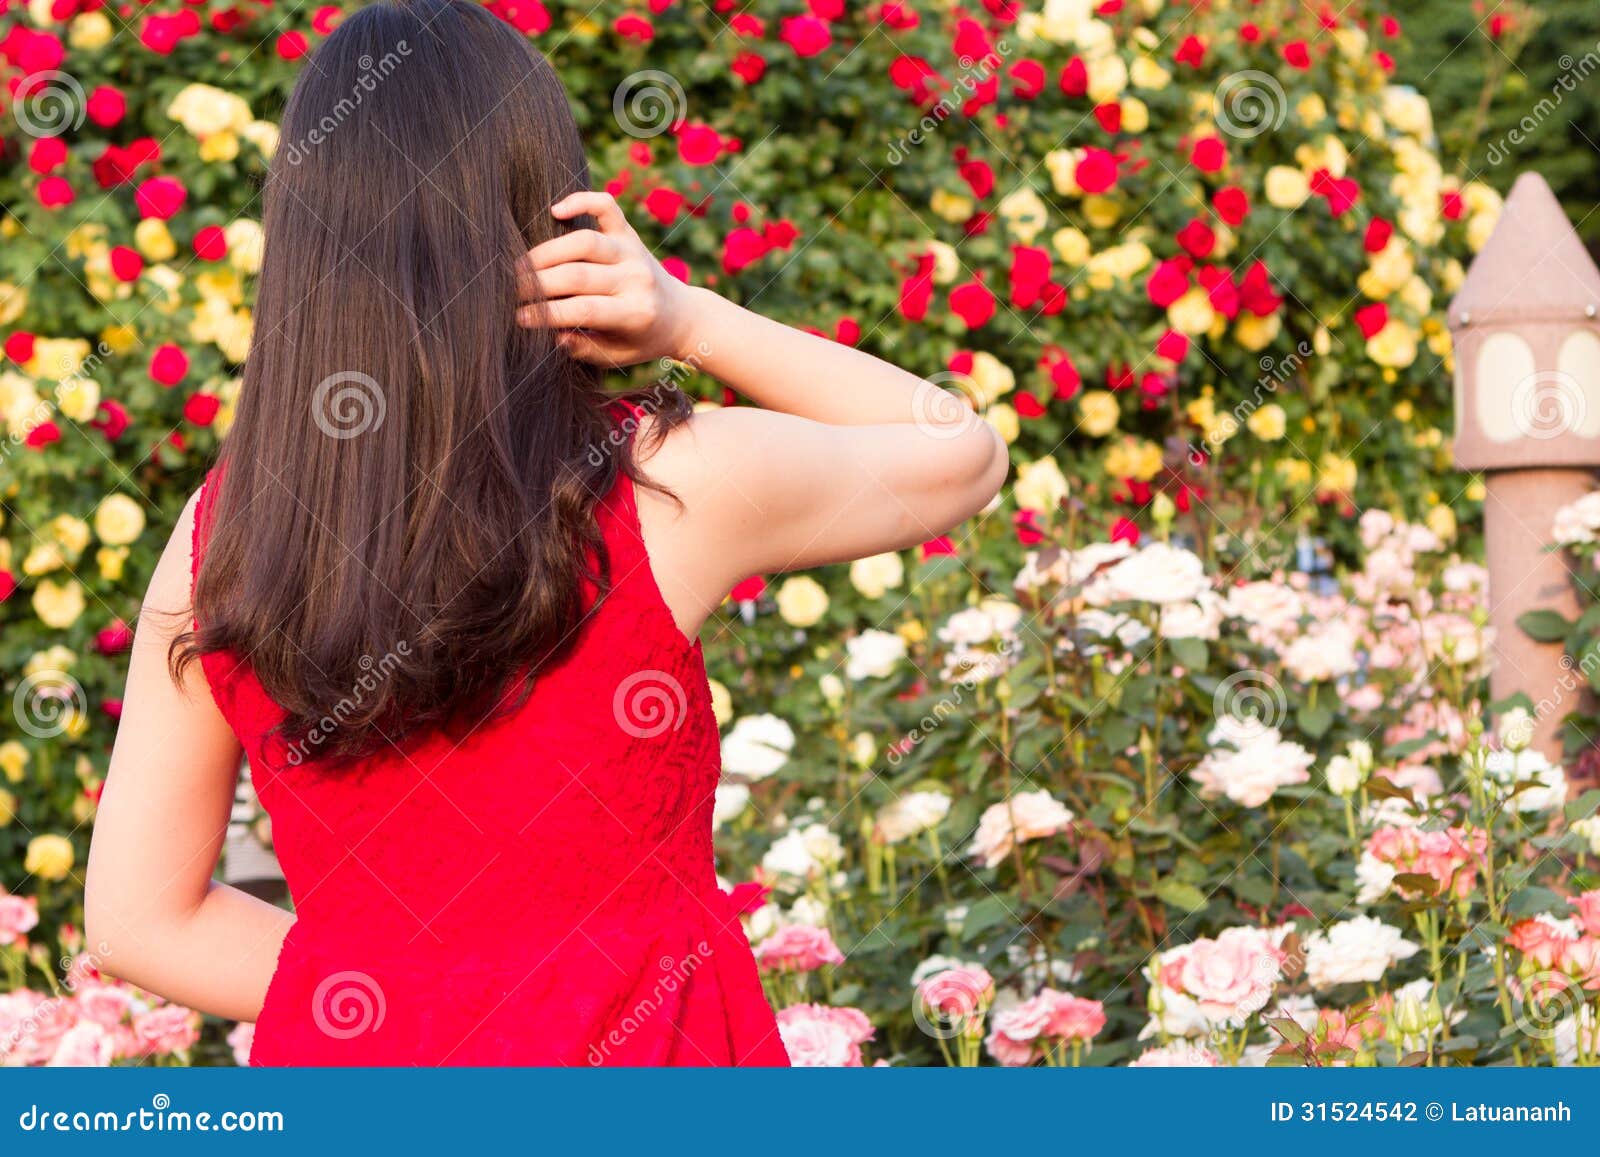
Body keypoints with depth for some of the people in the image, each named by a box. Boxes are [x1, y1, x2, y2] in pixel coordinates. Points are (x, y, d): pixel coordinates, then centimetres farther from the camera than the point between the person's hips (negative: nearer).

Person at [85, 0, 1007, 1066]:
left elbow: (140, 918, -2)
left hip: (342, 1058, 3)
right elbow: (962, 454, 2)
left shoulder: (223, 533, -8)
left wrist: (388, 1008, 5)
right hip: (629, 1059, -2)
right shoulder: (670, 485, -16)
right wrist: (690, 318, -8)